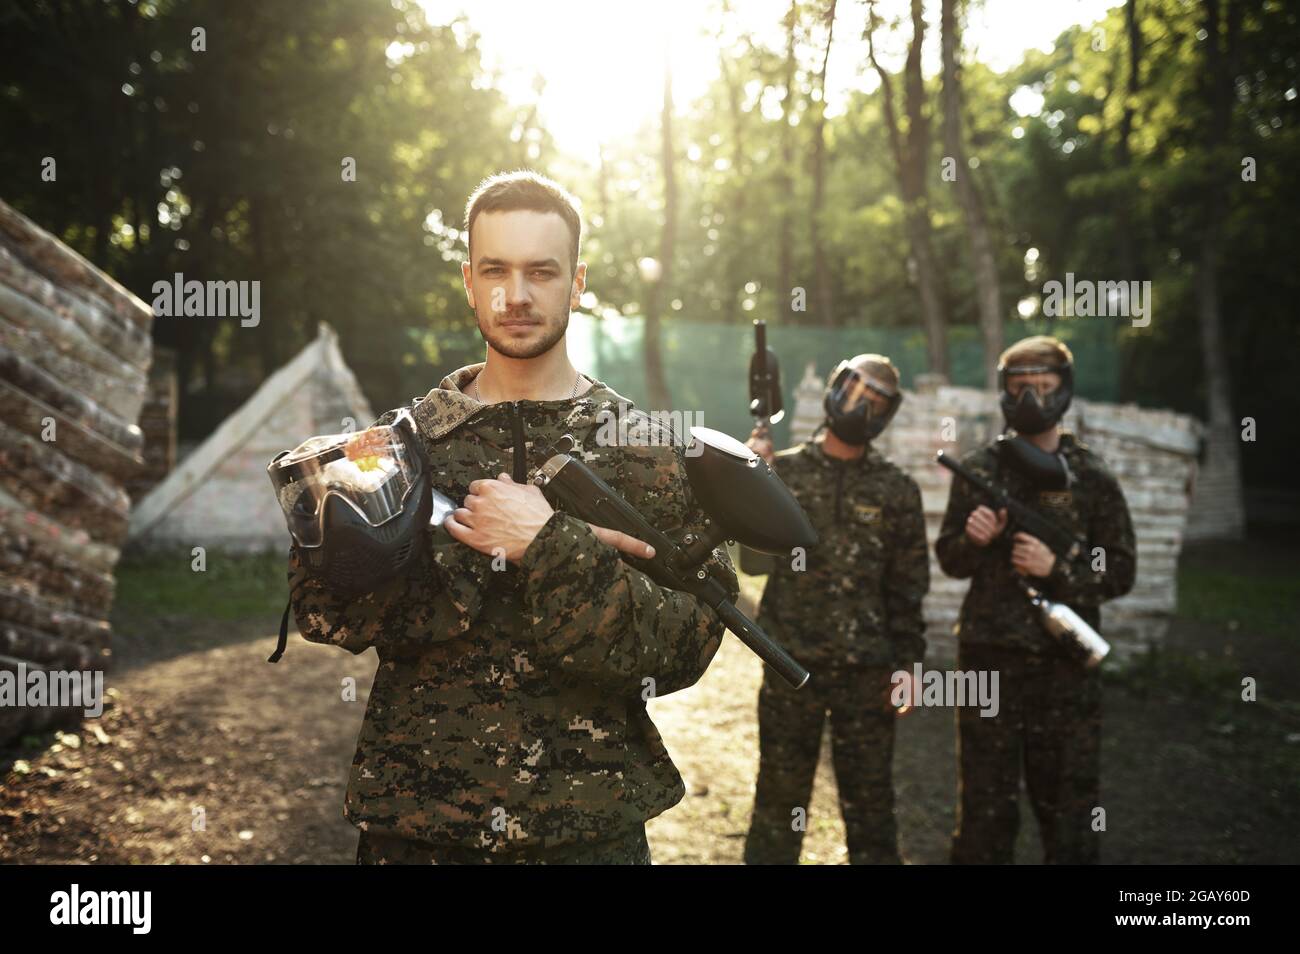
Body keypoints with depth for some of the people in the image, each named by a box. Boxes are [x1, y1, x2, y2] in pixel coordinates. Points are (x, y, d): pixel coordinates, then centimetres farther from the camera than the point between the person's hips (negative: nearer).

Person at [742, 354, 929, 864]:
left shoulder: (896, 490, 2)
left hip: (866, 670, 0)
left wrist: (906, 664, 0)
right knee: (780, 796, 11)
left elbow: (908, 584, 4)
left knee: (869, 799, 11)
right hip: (791, 666, 0)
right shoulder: (784, 471, 0)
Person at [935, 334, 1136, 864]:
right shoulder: (978, 470, 4)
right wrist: (974, 540, -12)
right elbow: (951, 560, 9)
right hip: (989, 659, 1)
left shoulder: (1091, 478, -1)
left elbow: (1120, 573, -1)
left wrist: (1056, 568, -17)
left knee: (1069, 802, 9)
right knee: (984, 805, 9)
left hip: (1065, 664, -1)